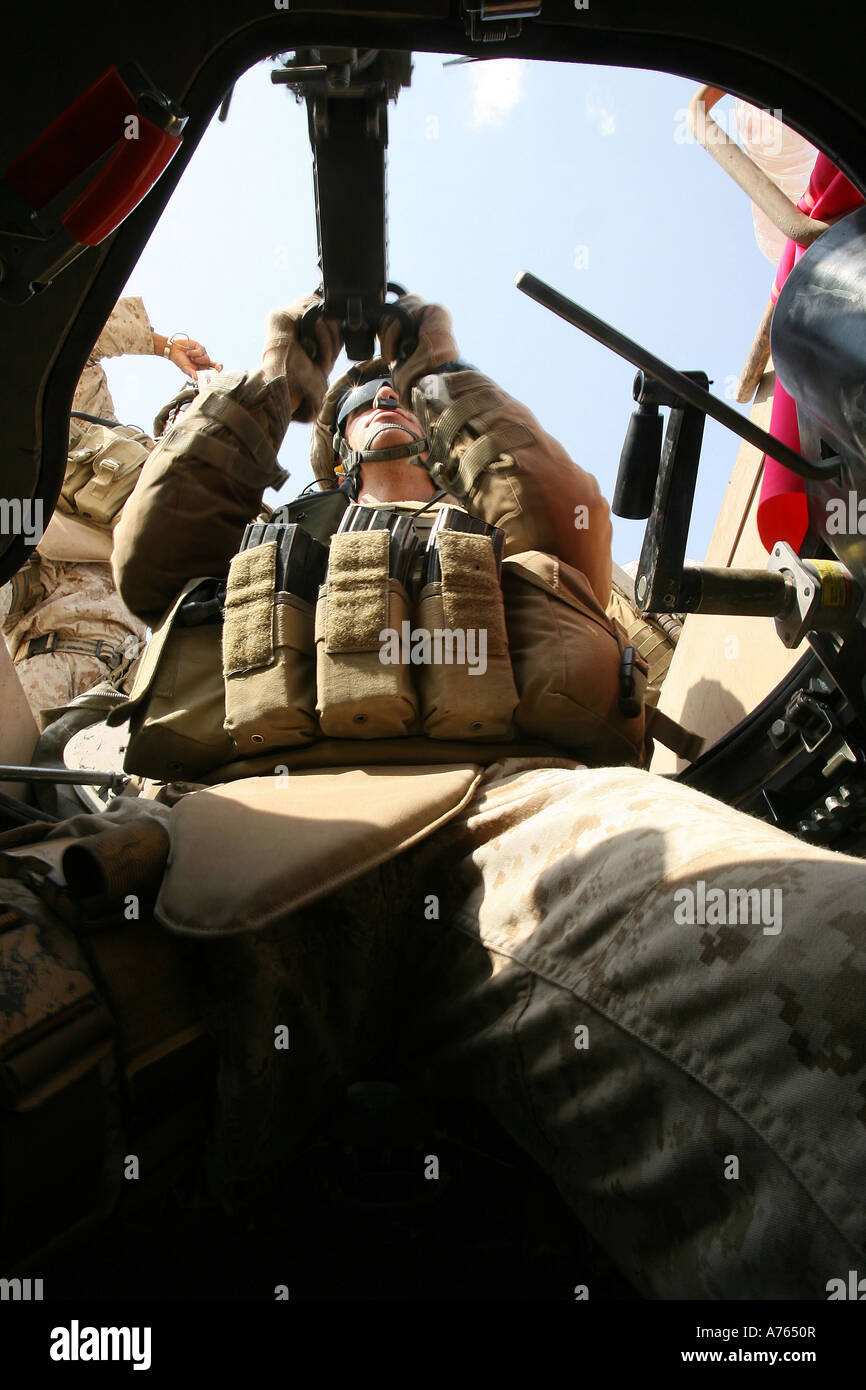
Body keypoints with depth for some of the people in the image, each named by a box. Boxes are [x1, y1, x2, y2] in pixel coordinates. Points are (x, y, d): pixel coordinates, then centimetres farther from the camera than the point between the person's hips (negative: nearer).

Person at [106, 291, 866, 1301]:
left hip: (517, 792, 1)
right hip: (277, 800, 1)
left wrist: (444, 371, 41)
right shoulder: (275, 537, 43)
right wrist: (274, 380, 39)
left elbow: (569, 516, 24)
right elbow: (148, 557, 29)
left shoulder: (496, 530, 43)